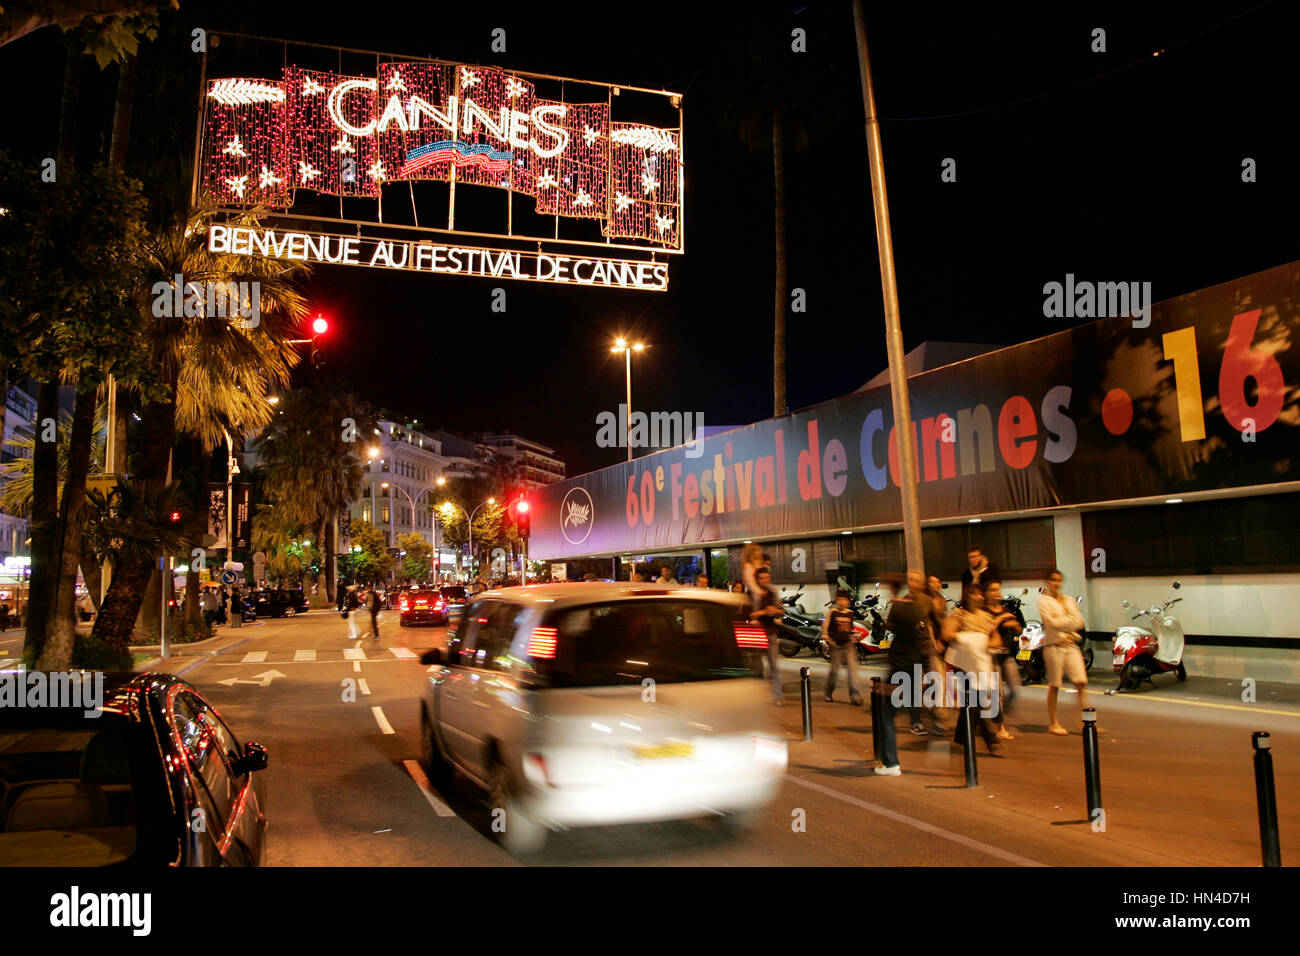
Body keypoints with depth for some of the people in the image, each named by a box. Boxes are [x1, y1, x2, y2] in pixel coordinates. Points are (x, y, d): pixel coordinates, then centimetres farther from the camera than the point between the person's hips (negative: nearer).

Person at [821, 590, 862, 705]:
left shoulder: (850, 613, 7)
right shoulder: (832, 612, -5)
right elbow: (824, 627, -2)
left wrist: (854, 640, 14)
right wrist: (828, 641, -7)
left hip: (848, 645, 3)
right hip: (836, 645, -3)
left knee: (852, 668, -6)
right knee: (834, 670, 3)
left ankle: (855, 696, -6)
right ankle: (829, 694, 24)